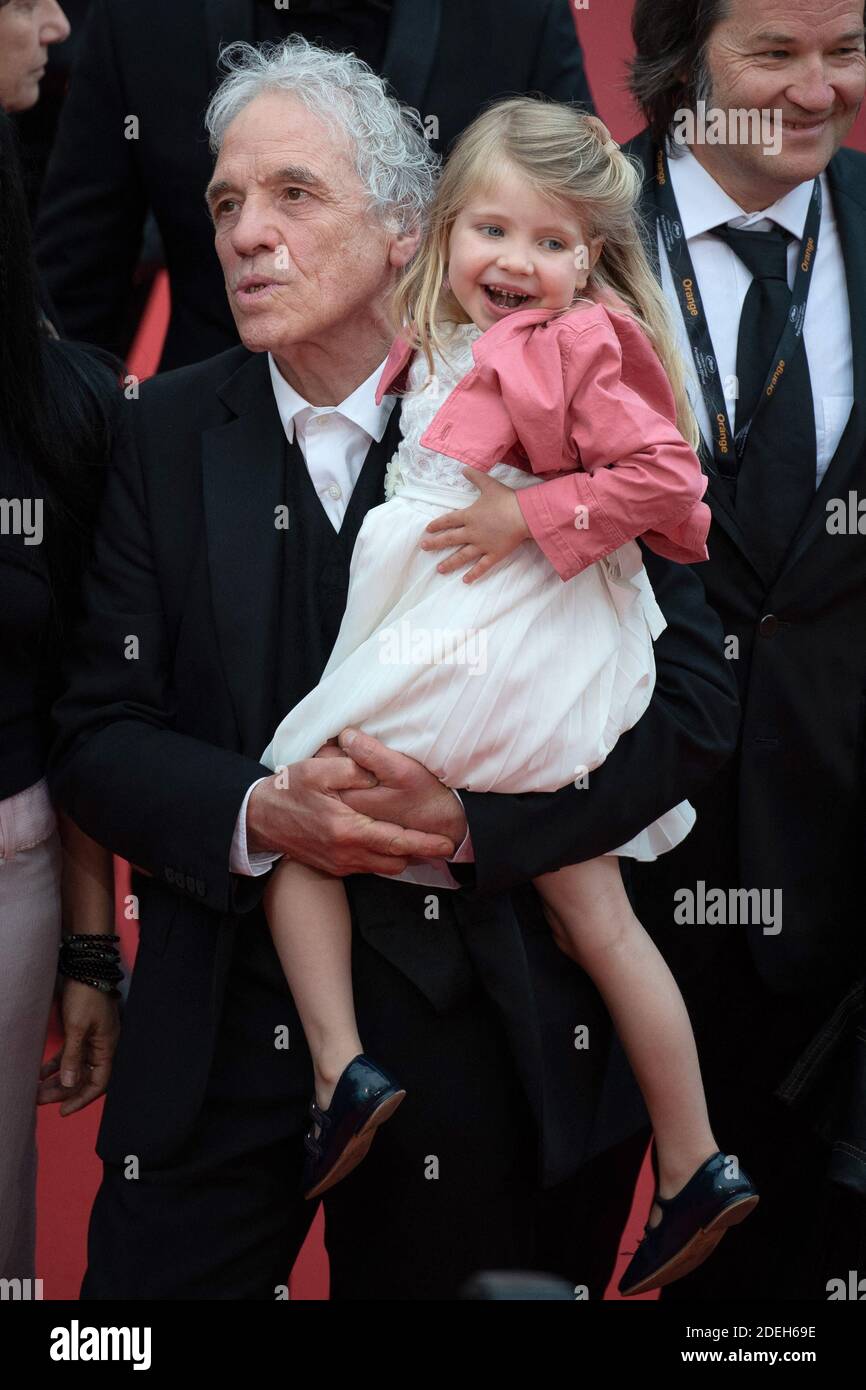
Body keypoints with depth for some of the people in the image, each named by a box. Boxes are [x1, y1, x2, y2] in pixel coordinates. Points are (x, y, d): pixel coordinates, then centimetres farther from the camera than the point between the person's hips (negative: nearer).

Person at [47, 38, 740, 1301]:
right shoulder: (170, 435, 3)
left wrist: (474, 821, -18)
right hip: (222, 1039, 2)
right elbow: (97, 735, 2)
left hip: (485, 1041, -1)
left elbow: (692, 701, -6)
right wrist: (257, 817, -18)